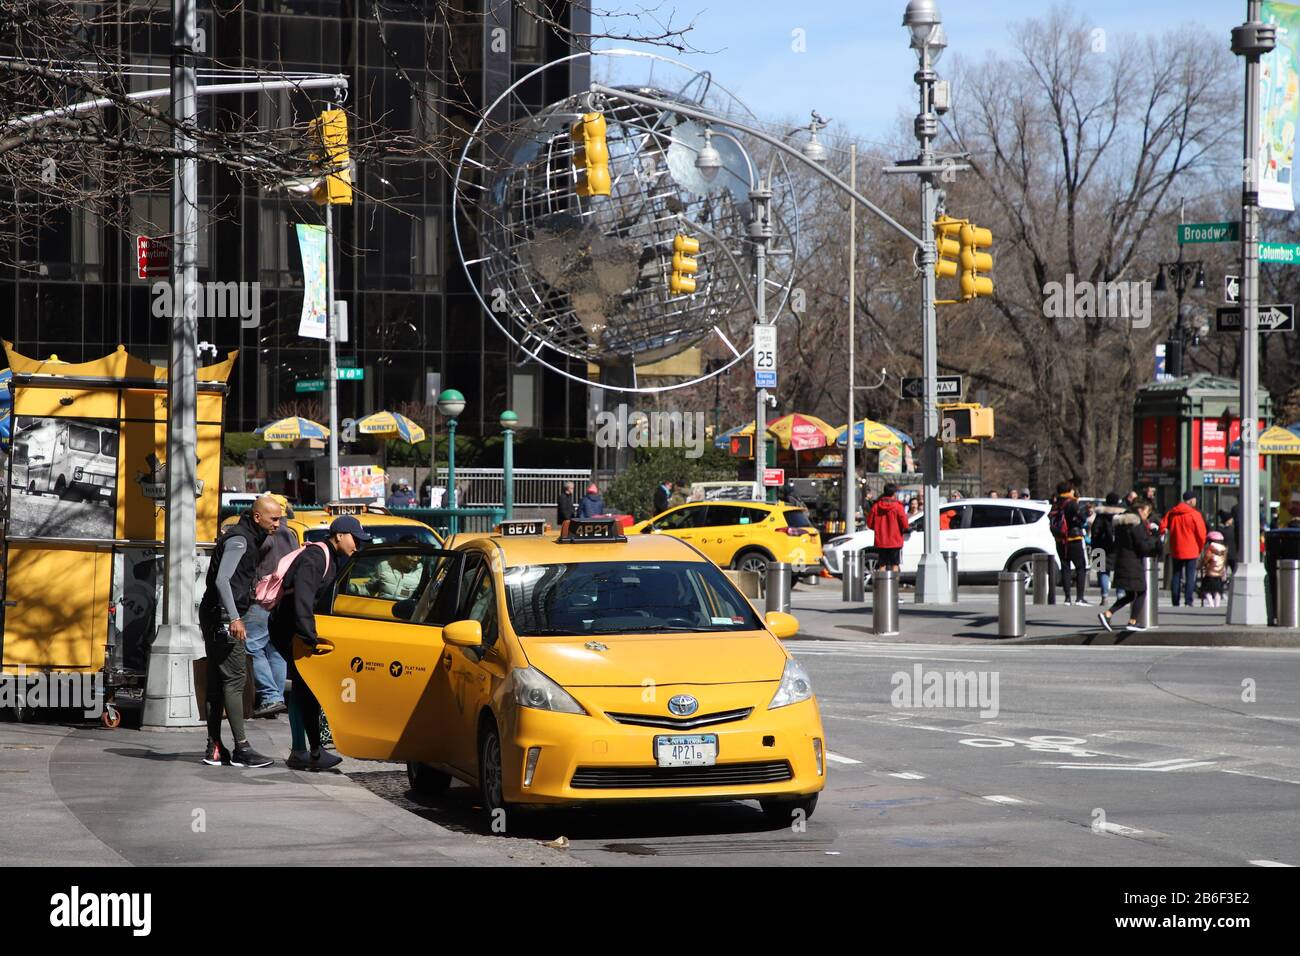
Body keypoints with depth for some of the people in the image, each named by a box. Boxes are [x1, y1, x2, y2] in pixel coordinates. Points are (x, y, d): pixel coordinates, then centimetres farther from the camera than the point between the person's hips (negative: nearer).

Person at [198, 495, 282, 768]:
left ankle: (214, 748, 12)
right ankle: (241, 749, -12)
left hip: (216, 617, 10)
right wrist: (234, 618, -31)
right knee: (235, 679, -11)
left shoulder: (249, 539, 17)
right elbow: (222, 580, -25)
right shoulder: (239, 540, -14)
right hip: (223, 617, -10)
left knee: (218, 681, 10)